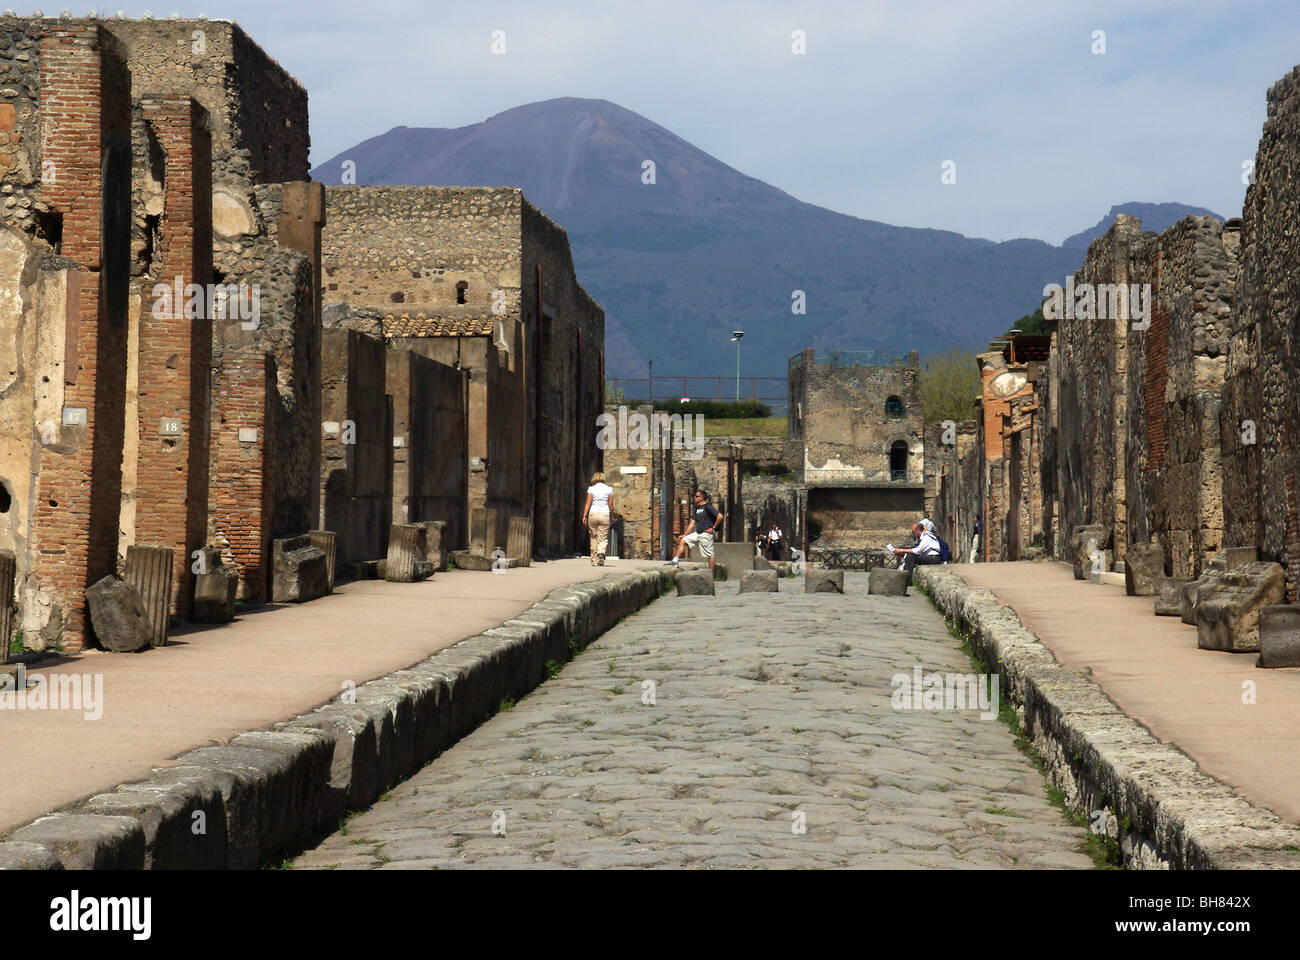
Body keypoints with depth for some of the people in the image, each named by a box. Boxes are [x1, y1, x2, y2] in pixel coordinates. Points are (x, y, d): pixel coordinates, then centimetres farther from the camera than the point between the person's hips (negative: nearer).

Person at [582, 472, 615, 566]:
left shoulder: (591, 488, 0)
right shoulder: (609, 489, 3)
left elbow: (588, 503, -5)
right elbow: (610, 504, 5)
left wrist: (584, 516, -4)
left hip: (593, 514, 0)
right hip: (604, 514, 0)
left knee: (593, 538, 9)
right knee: (603, 538, 3)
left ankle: (594, 561, 9)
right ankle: (601, 552, -26)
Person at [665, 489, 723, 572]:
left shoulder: (708, 507, -10)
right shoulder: (698, 508, 17)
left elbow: (720, 516, -20)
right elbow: (693, 523, 21)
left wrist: (713, 528, -13)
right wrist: (684, 535, 17)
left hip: (706, 534, -9)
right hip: (697, 533, 9)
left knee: (709, 555, -4)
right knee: (683, 541, 2)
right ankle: (675, 560, 2)